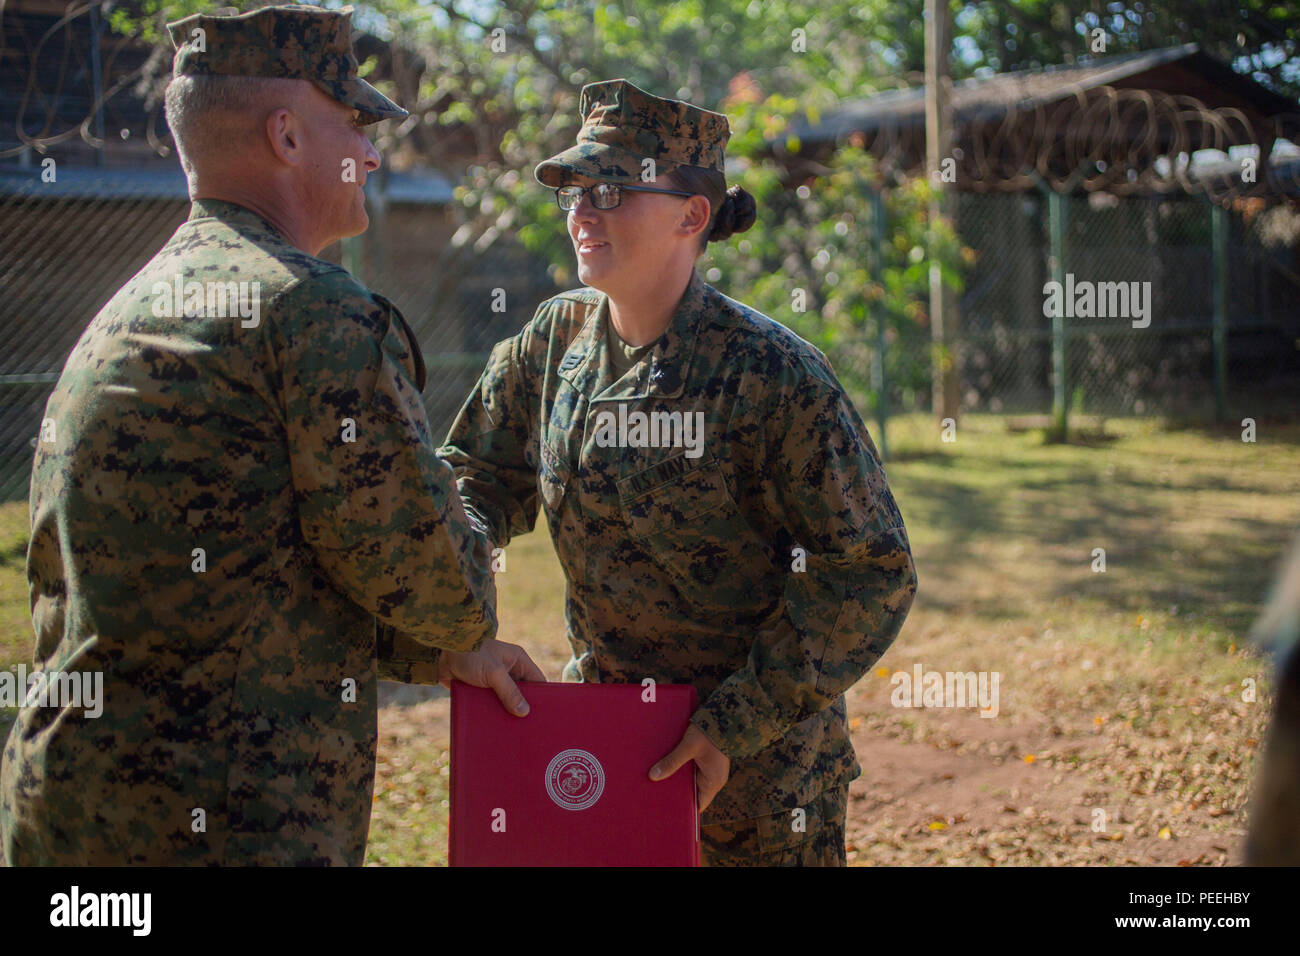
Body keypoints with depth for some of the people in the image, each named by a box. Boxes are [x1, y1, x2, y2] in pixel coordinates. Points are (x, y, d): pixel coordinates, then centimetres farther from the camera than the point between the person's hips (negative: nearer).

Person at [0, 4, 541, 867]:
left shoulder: (122, 318, 17)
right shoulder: (315, 311, -14)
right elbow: (412, 551, -11)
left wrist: (433, 654, 21)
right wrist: (465, 632, 13)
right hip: (235, 827, -9)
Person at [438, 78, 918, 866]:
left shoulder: (772, 374, -18)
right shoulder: (556, 341, -1)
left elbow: (872, 572, -16)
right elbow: (483, 476, 12)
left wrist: (739, 723, -18)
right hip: (601, 716, 5)